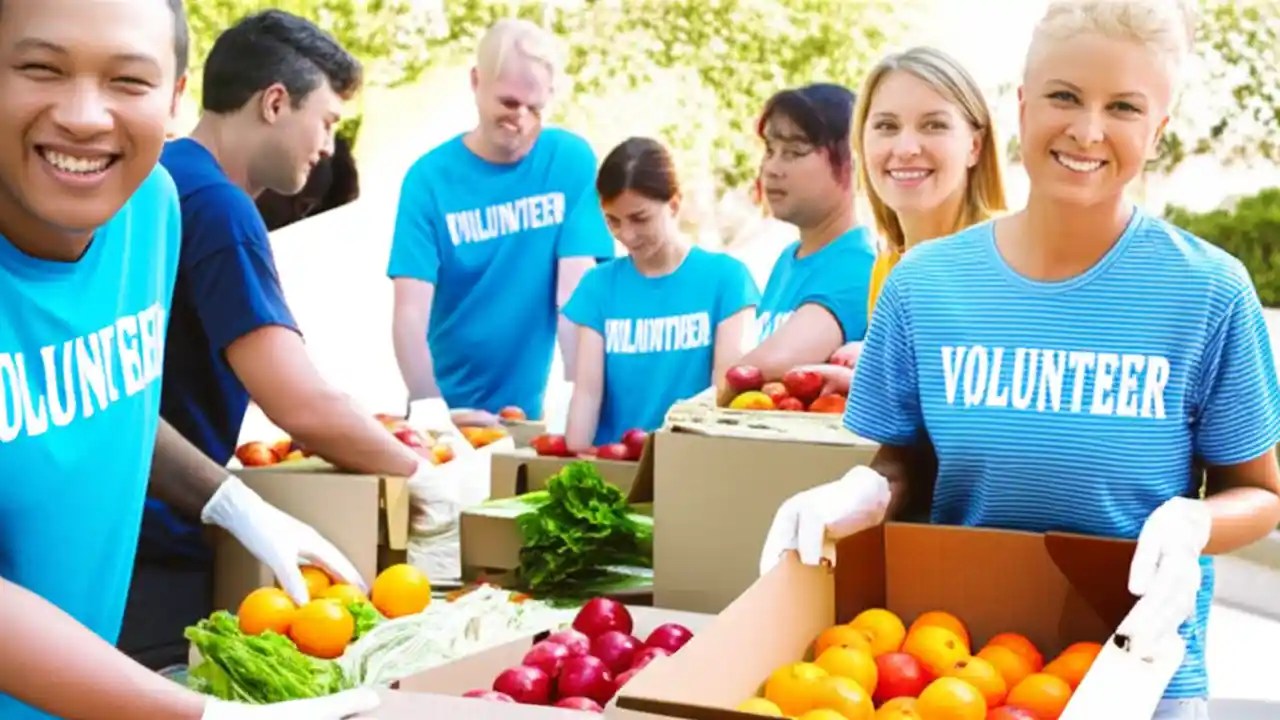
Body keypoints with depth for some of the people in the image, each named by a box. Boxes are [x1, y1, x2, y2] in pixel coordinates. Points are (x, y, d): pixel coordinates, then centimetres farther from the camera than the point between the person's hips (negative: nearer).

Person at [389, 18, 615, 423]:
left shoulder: (570, 161, -5)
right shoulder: (430, 177, -8)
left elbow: (575, 294, -9)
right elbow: (410, 313, -14)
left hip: (531, 408, 1)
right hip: (448, 408, -1)